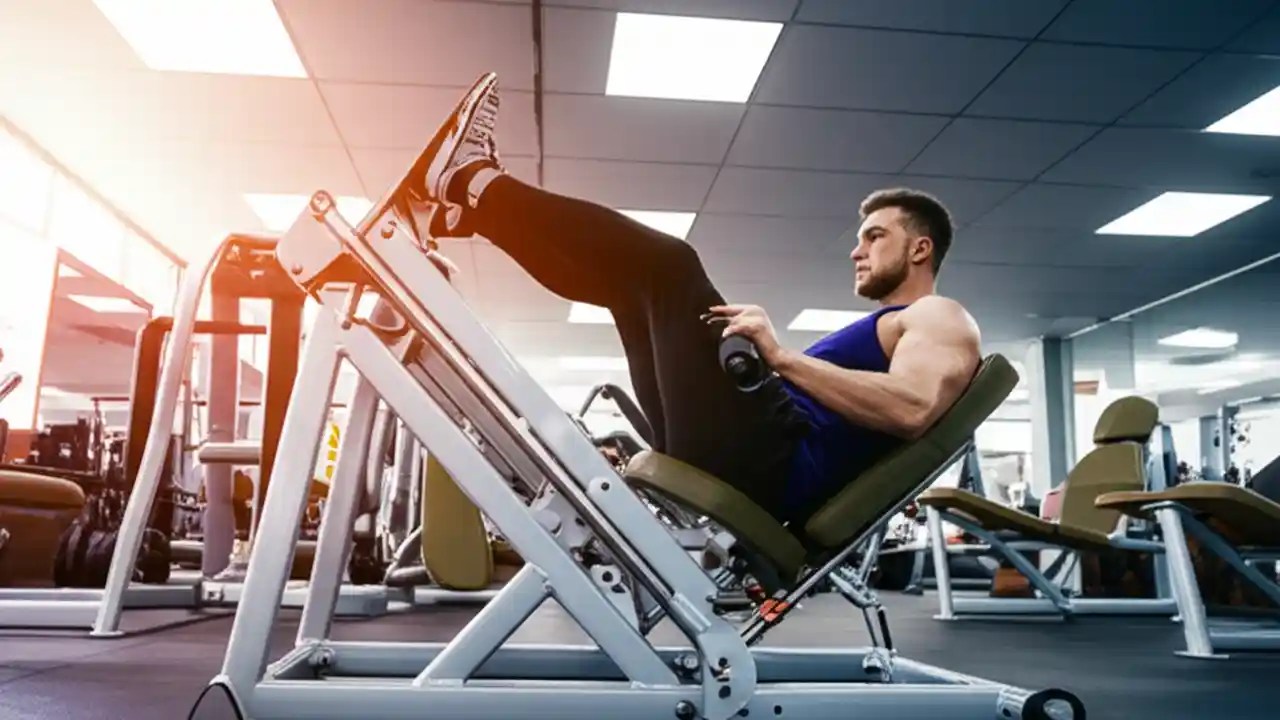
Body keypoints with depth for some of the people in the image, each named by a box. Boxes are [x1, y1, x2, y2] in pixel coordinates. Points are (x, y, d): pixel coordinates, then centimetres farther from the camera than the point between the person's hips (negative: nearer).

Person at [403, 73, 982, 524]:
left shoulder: (939, 319, 3)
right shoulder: (878, 333, 33)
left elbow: (912, 408, -19)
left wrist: (781, 357, -20)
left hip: (771, 463, -10)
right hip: (754, 461, 10)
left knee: (666, 267, -15)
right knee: (631, 279, 15)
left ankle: (471, 180, -4)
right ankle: (467, 210, 8)